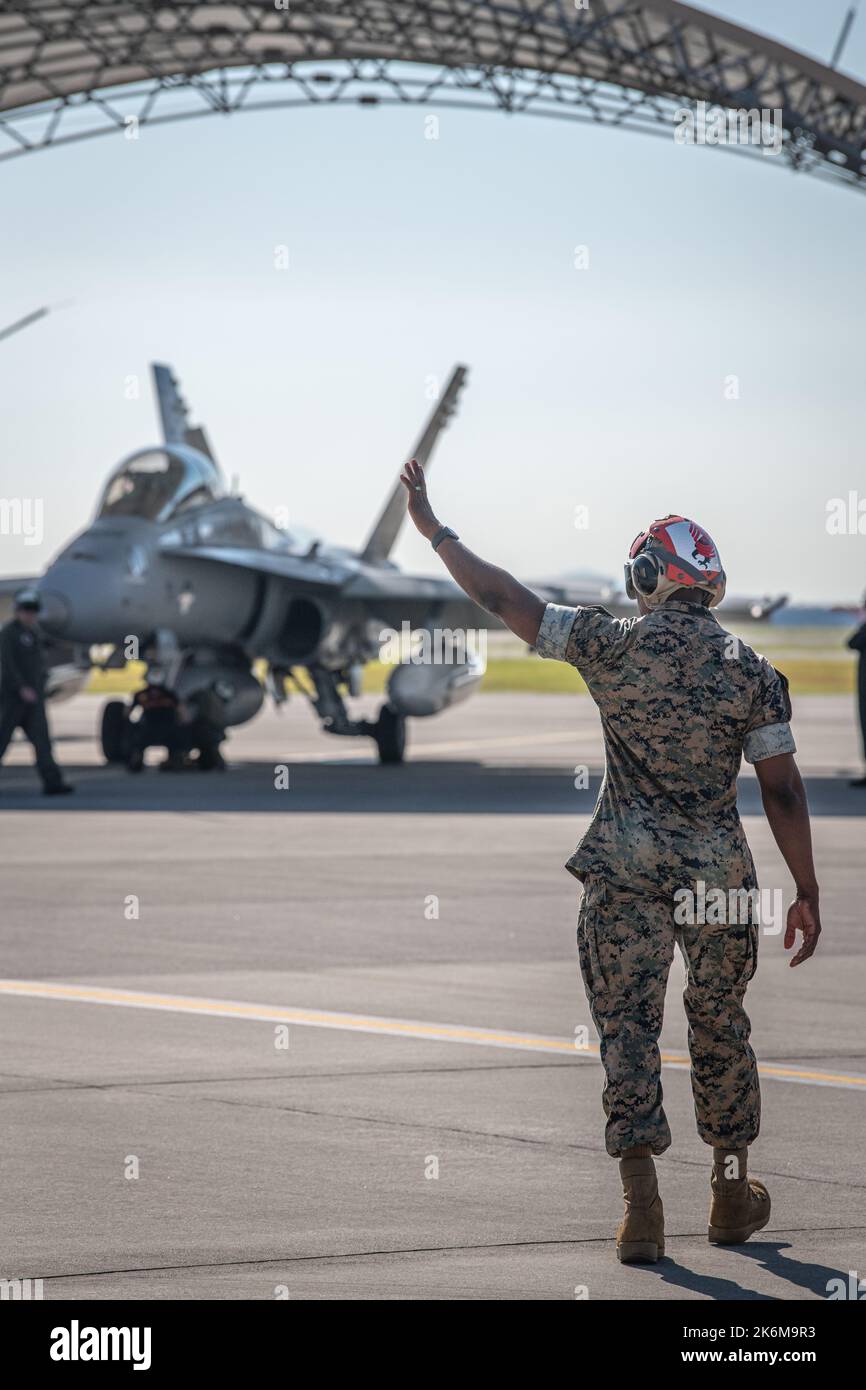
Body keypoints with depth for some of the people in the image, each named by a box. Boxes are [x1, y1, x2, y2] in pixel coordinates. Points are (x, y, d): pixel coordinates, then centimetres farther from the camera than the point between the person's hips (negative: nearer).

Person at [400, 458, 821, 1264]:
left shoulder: (613, 645, -5)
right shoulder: (751, 671, -2)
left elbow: (505, 600, 2)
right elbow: (782, 790, -3)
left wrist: (434, 531, 14)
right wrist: (807, 895, 3)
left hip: (627, 870, -1)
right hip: (720, 872, 1)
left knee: (628, 1027, 2)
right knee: (719, 1026, 16)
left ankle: (641, 1205, -10)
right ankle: (733, 1194, 26)